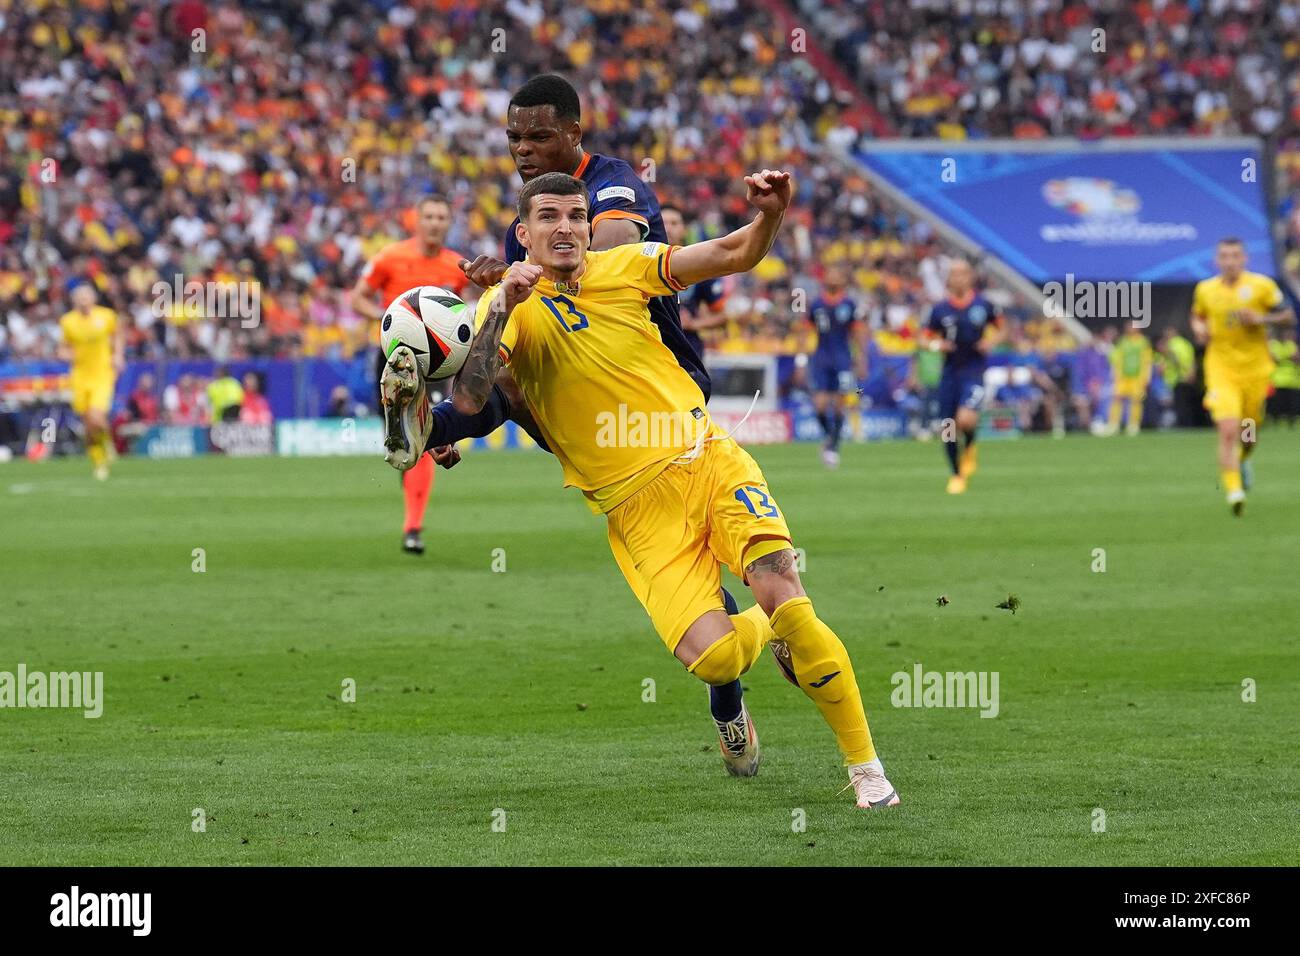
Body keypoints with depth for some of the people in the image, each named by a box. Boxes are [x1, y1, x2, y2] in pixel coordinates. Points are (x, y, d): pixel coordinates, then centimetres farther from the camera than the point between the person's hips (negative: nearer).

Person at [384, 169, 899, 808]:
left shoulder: (625, 268, 6)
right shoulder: (507, 307, 1)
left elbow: (735, 255, 4)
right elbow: (468, 402, -13)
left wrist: (769, 215, -17)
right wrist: (500, 311, -22)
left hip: (708, 461, 1)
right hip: (637, 510, -1)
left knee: (782, 595, -21)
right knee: (712, 658, -20)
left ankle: (865, 767, -5)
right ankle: (766, 632, 20)